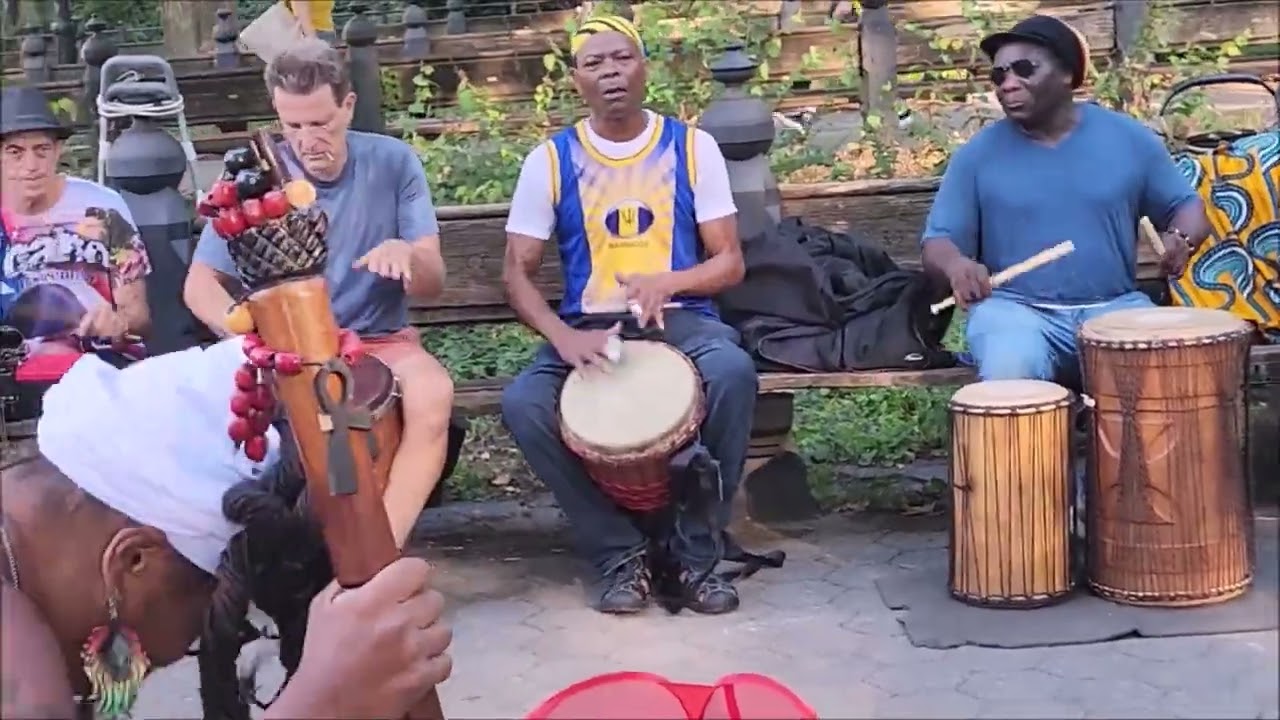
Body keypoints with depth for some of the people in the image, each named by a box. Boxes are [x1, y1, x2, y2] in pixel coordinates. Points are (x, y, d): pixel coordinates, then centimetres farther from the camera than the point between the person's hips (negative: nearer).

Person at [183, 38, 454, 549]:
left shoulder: (393, 162, -4)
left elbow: (433, 285, -5)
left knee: (433, 393, -33)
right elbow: (200, 285, -3)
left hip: (380, 340, 0)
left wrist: (406, 253, -30)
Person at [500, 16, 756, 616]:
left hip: (682, 320, 0)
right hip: (586, 327, 1)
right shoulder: (550, 160, 3)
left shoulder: (692, 147, 3)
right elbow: (517, 273, 1)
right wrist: (563, 337, -18)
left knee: (733, 372, -34)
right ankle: (619, 553, -11)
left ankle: (697, 552, -14)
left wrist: (668, 281, -19)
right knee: (522, 402, -29)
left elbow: (730, 263, 2)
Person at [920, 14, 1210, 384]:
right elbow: (937, 242, 2)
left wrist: (1180, 239, -11)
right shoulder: (978, 154, 2)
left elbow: (1187, 205, 14)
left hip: (1114, 308, 2)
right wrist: (956, 264, -22)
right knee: (1009, 371, -35)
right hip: (1016, 308, -1)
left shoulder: (1128, 139, 6)